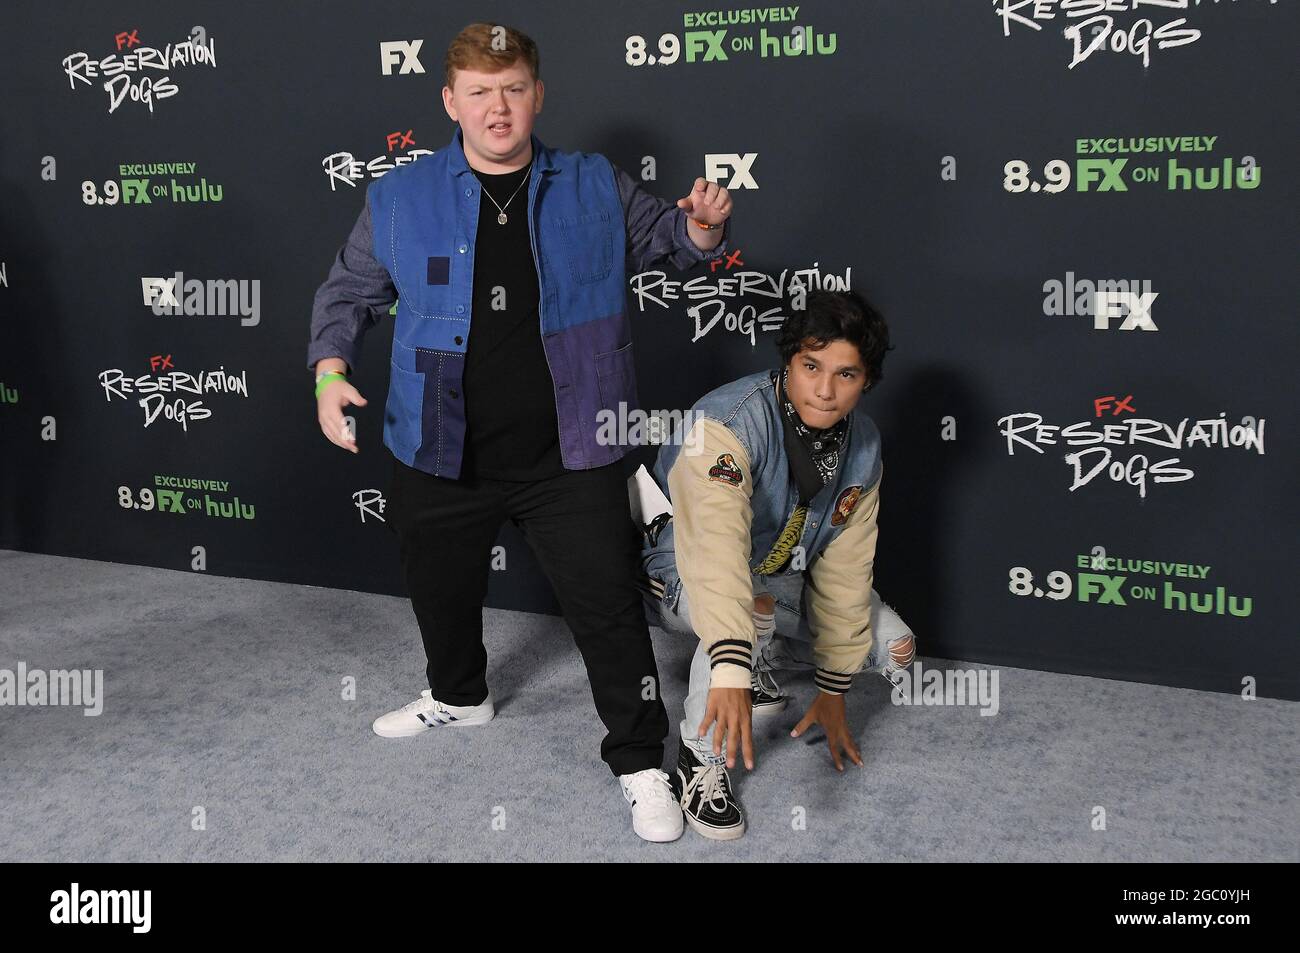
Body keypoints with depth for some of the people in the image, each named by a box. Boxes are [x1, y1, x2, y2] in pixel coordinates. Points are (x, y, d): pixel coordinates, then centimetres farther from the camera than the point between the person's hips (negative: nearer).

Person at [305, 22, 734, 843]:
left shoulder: (595, 187, 2)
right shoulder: (400, 198, 1)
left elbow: (664, 236, 12)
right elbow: (349, 292, 8)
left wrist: (704, 223, -11)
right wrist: (331, 372, -8)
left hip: (567, 456, -2)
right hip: (444, 455, 2)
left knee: (608, 603, -3)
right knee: (442, 588, 22)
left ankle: (640, 761, 14)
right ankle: (458, 696, 52)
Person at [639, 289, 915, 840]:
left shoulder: (863, 448, -11)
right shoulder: (730, 421, -34)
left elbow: (844, 568, -7)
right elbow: (715, 544, -49)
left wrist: (833, 691, -4)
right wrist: (729, 673, -62)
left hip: (783, 578, 7)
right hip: (681, 574, -7)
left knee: (893, 650, -1)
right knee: (756, 602, -40)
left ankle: (760, 662, 21)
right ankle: (701, 758, -19)